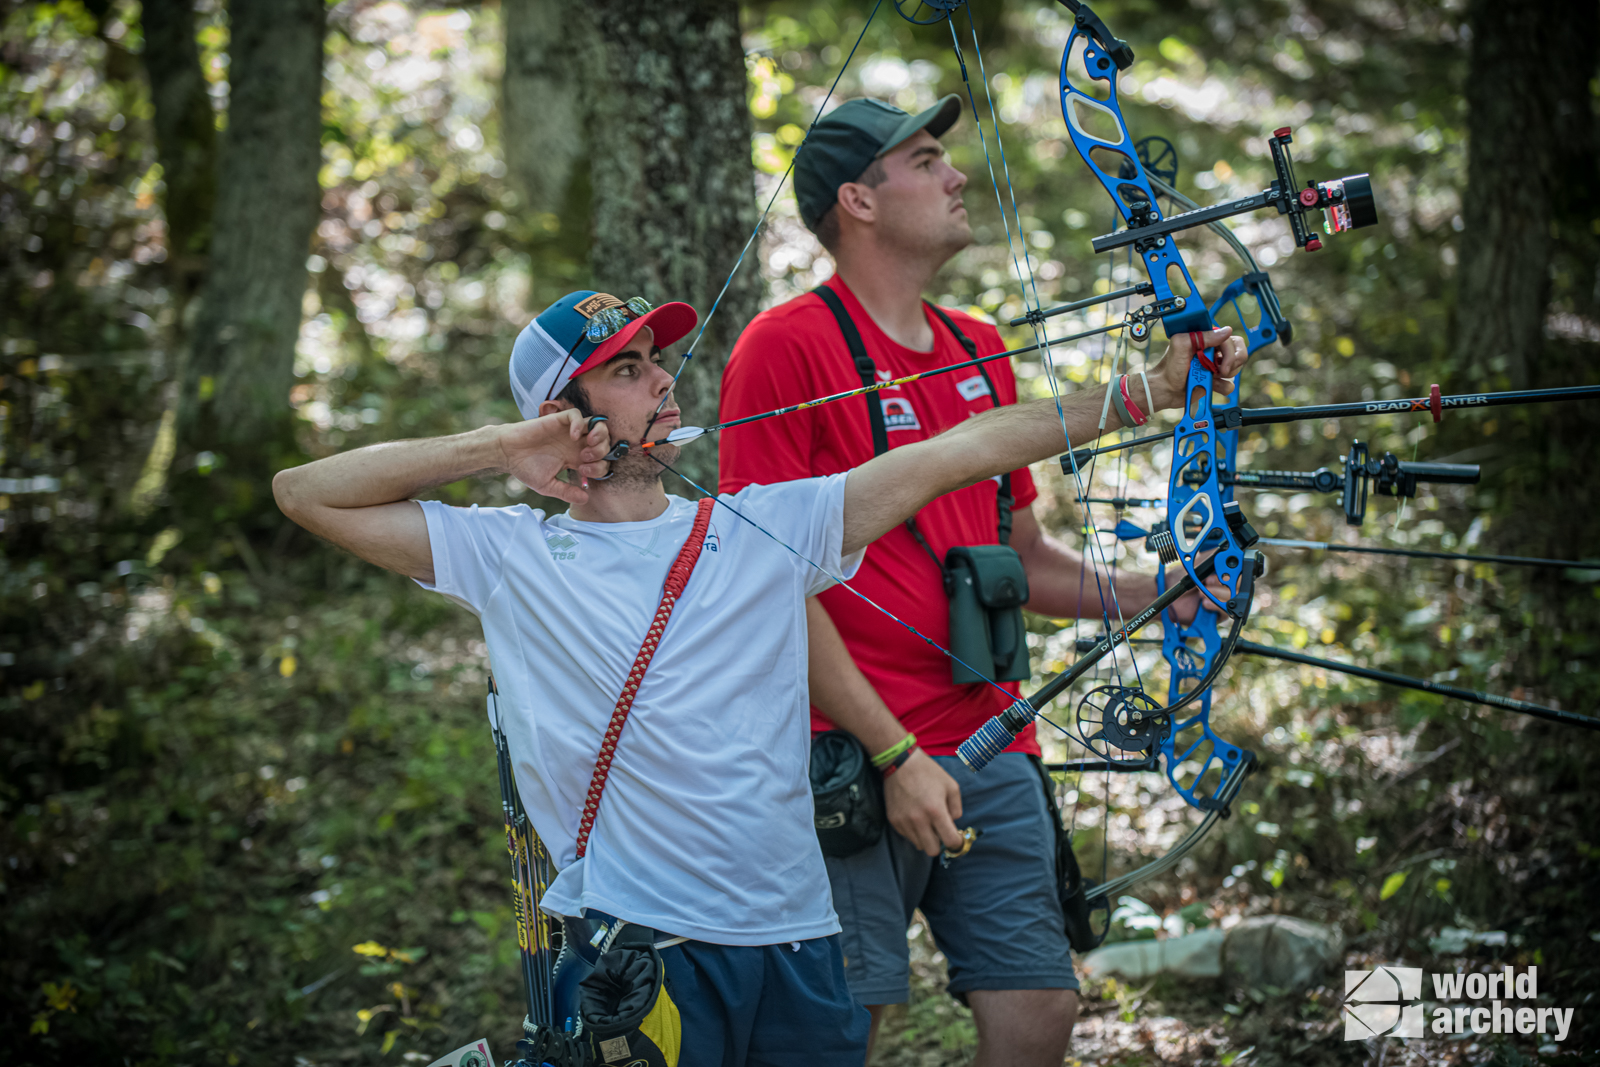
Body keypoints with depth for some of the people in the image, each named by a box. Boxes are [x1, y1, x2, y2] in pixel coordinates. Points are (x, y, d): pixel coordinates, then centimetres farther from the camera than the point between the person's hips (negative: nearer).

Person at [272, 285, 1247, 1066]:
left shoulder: (766, 528, 8)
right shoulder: (509, 556, 3)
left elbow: (958, 452, 4)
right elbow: (306, 492, 1)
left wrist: (1150, 391, 0)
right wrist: (501, 449, -3)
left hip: (793, 939, 3)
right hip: (624, 948, -3)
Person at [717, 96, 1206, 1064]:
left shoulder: (980, 351, 15)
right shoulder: (786, 347, -7)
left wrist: (1137, 597, 4)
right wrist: (893, 754, -16)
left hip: (992, 752, 7)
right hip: (854, 761, -6)